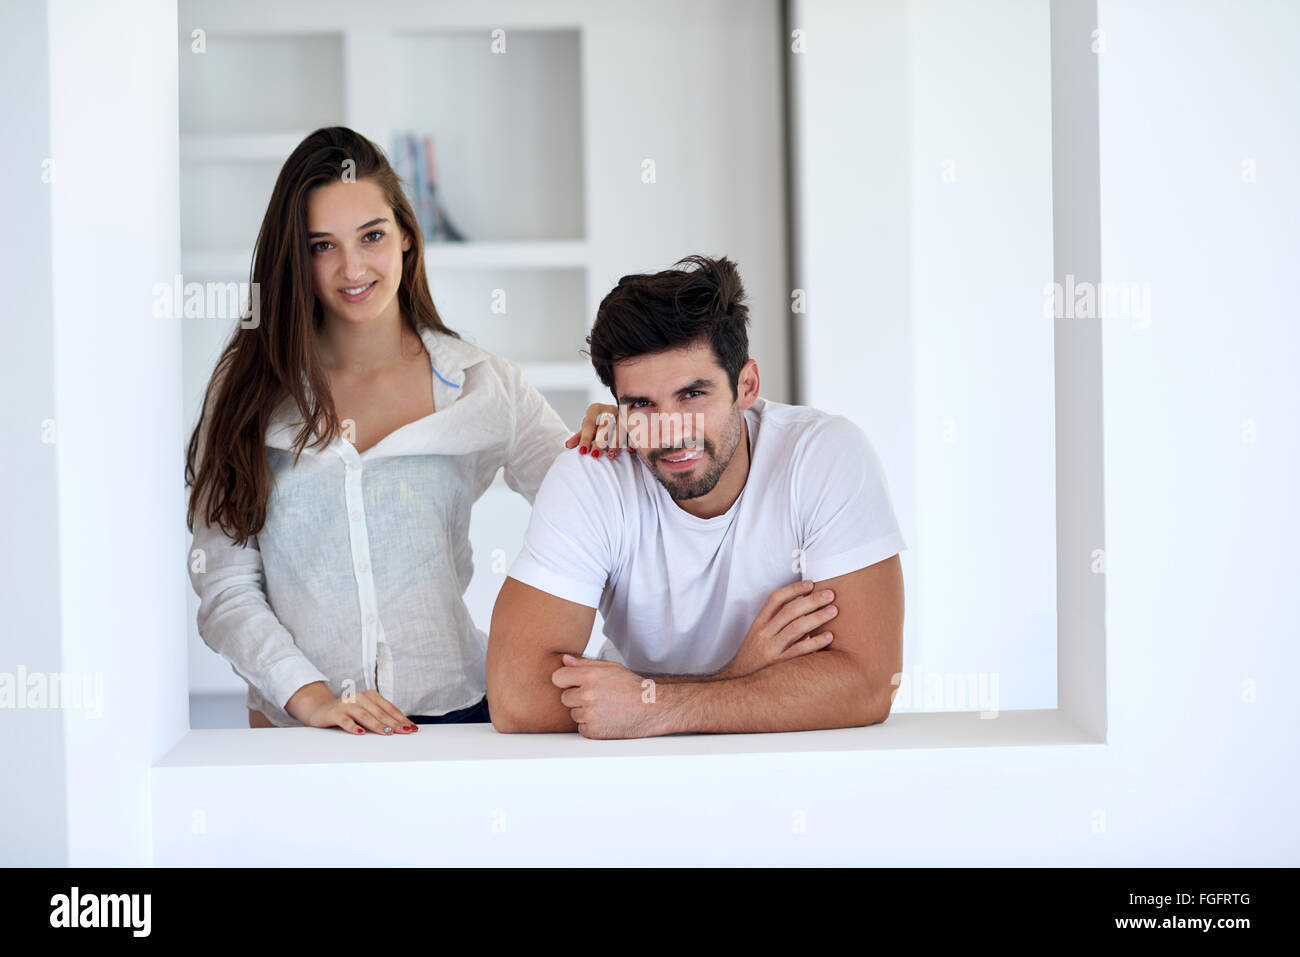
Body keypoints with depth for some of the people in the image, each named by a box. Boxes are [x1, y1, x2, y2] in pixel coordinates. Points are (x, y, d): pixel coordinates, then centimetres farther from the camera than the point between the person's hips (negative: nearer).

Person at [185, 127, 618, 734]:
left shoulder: (486, 387, 8)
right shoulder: (250, 389, 8)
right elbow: (223, 585, 5)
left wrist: (607, 445, -12)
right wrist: (309, 693, -9)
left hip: (454, 716, 0)